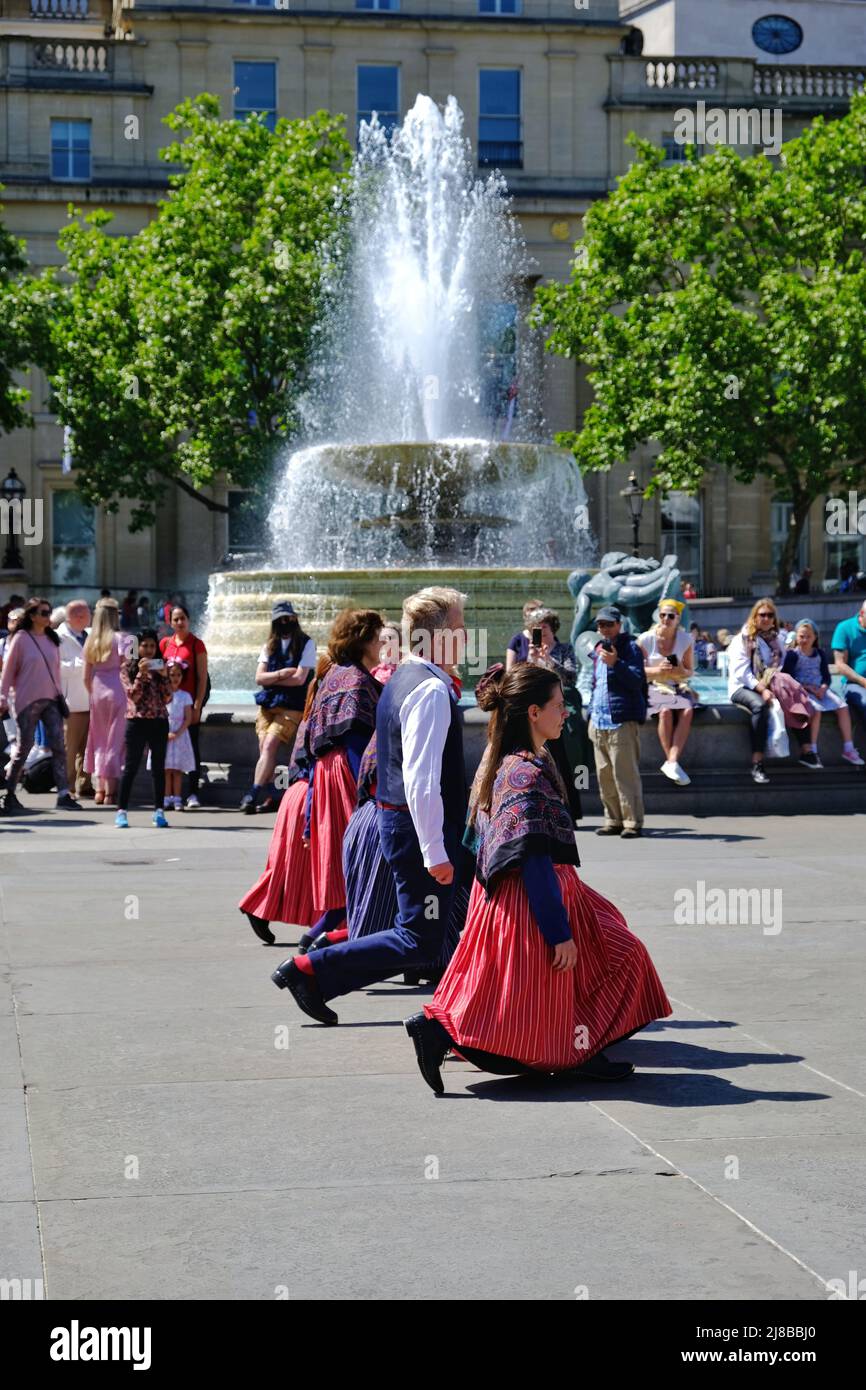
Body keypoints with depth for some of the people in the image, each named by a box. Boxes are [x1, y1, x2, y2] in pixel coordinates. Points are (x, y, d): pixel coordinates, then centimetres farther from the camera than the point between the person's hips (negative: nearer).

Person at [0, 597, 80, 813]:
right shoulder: (21, 639, -6)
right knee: (24, 748, 0)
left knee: (58, 746, -5)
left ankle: (63, 795, -7)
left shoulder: (52, 638, 10)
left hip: (51, 700, 5)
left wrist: (59, 694, 13)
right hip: (28, 701, -5)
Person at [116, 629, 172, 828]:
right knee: (131, 767, -3)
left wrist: (163, 676, -7)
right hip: (137, 721, -3)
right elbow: (133, 695, -8)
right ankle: (122, 810, -1)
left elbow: (167, 697, 5)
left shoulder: (160, 667, 11)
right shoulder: (128, 667, 2)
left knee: (159, 768, 5)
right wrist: (141, 674, -17)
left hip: (159, 722, 3)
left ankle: (159, 811, 11)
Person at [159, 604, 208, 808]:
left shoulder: (196, 644, -1)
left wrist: (197, 706, -9)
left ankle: (192, 794, -1)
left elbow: (202, 678, -3)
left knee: (192, 745, -2)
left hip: (189, 701, -4)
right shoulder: (165, 644, 10)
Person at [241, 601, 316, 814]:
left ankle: (253, 795, -23)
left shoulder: (306, 644, 0)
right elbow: (259, 677, 5)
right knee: (264, 748, -2)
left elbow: (300, 678, -10)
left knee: (269, 745, -18)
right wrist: (281, 674, -11)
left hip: (292, 707, -5)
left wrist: (272, 678, -2)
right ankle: (272, 798, 6)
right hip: (267, 704, 5)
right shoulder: (270, 645, 14)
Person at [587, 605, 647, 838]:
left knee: (625, 774, -10)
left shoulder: (630, 648, -3)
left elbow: (637, 681, -14)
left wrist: (615, 663, -26)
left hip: (622, 720, -8)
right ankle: (613, 820, 15)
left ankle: (633, 822, -8)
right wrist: (592, 712, 20)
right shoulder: (598, 650, 19)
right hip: (599, 720, 8)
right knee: (604, 775, 8)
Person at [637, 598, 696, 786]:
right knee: (666, 711, -32)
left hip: (677, 686, 3)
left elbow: (690, 671, 7)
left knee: (687, 710, -28)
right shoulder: (645, 639, -7)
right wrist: (658, 670, -20)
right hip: (652, 686, -3)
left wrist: (681, 672, -17)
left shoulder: (686, 640, 1)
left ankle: (671, 762, -29)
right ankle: (672, 761, -21)